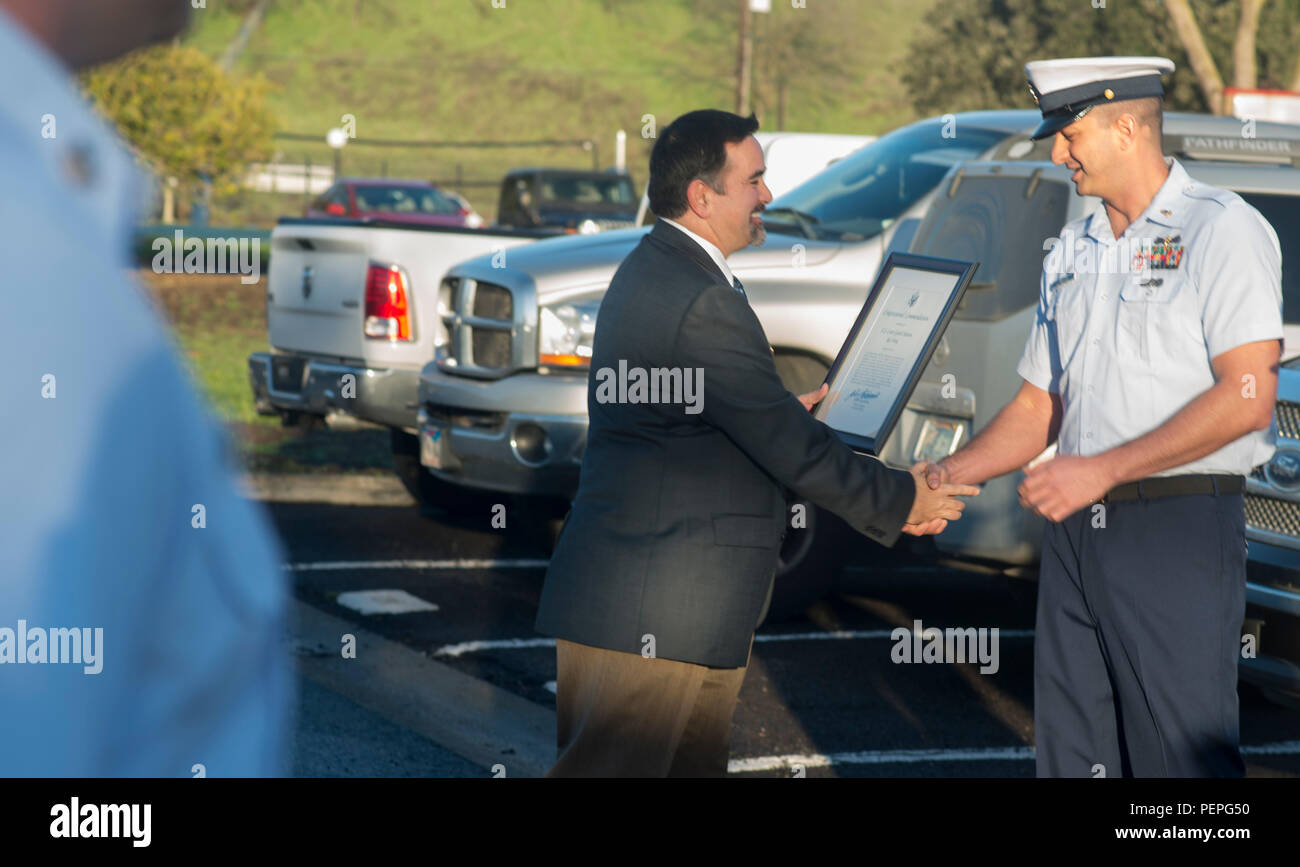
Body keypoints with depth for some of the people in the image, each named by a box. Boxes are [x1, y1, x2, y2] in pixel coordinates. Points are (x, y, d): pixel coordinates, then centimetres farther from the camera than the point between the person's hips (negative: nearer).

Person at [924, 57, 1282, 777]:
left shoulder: (1223, 231, -5)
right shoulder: (1071, 252, 17)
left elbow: (1246, 395, -14)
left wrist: (1102, 470, -15)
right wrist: (950, 474, 6)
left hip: (1179, 527, -7)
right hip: (1075, 530, 7)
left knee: (1181, 755, -7)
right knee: (1072, 751, 6)